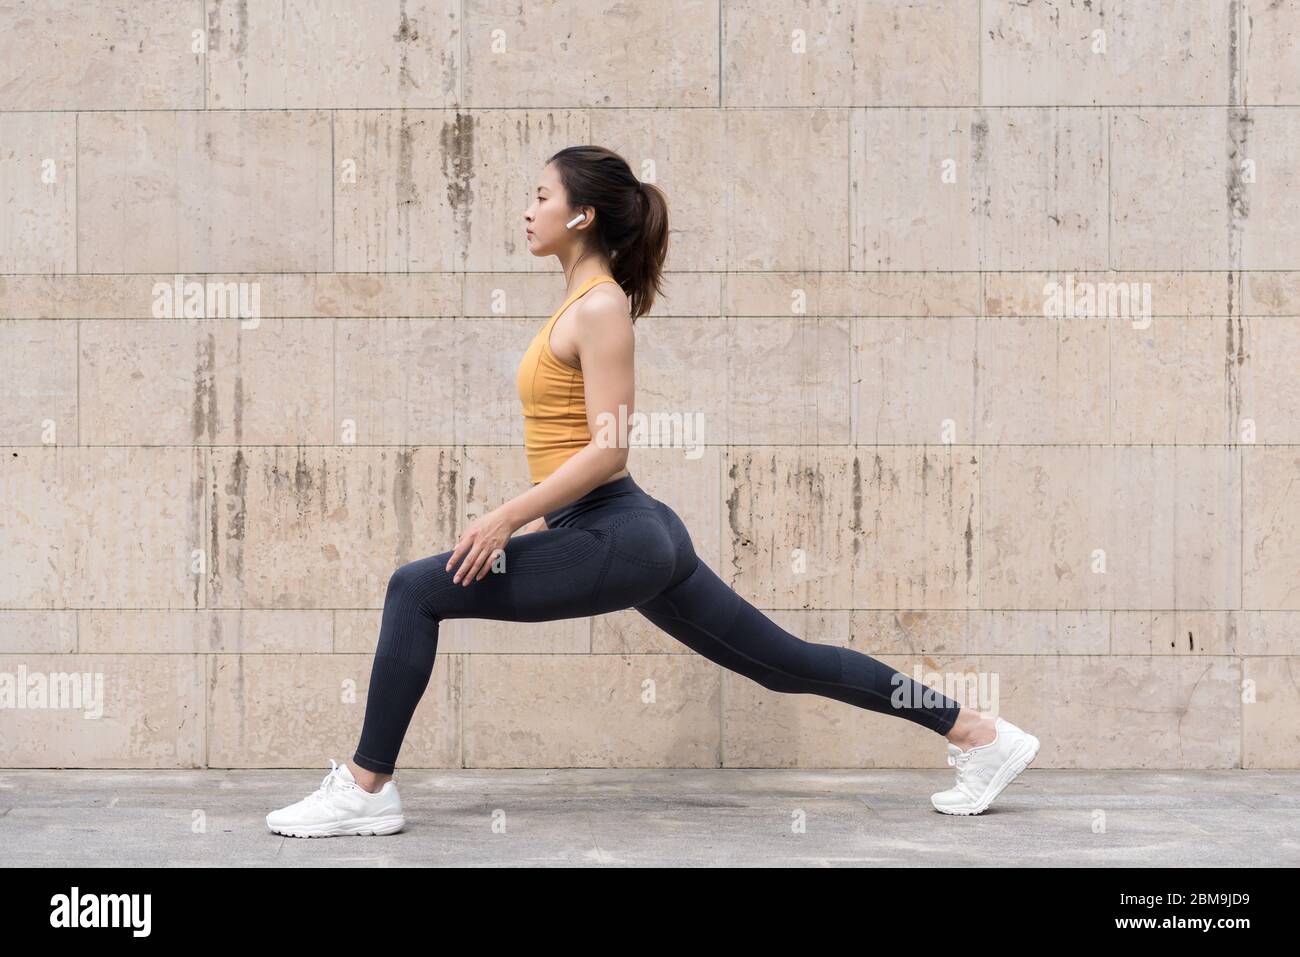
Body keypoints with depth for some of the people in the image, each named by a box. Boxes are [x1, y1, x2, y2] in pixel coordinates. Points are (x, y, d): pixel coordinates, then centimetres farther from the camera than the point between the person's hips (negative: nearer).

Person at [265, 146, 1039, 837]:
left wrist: (508, 516, -19)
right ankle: (979, 735, 19)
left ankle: (367, 790, -3)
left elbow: (606, 450, -20)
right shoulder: (586, 301, 16)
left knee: (417, 590, -10)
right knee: (787, 663, 14)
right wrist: (537, 521, 23)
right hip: (630, 533, 10)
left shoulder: (600, 306, -13)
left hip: (616, 539, -10)